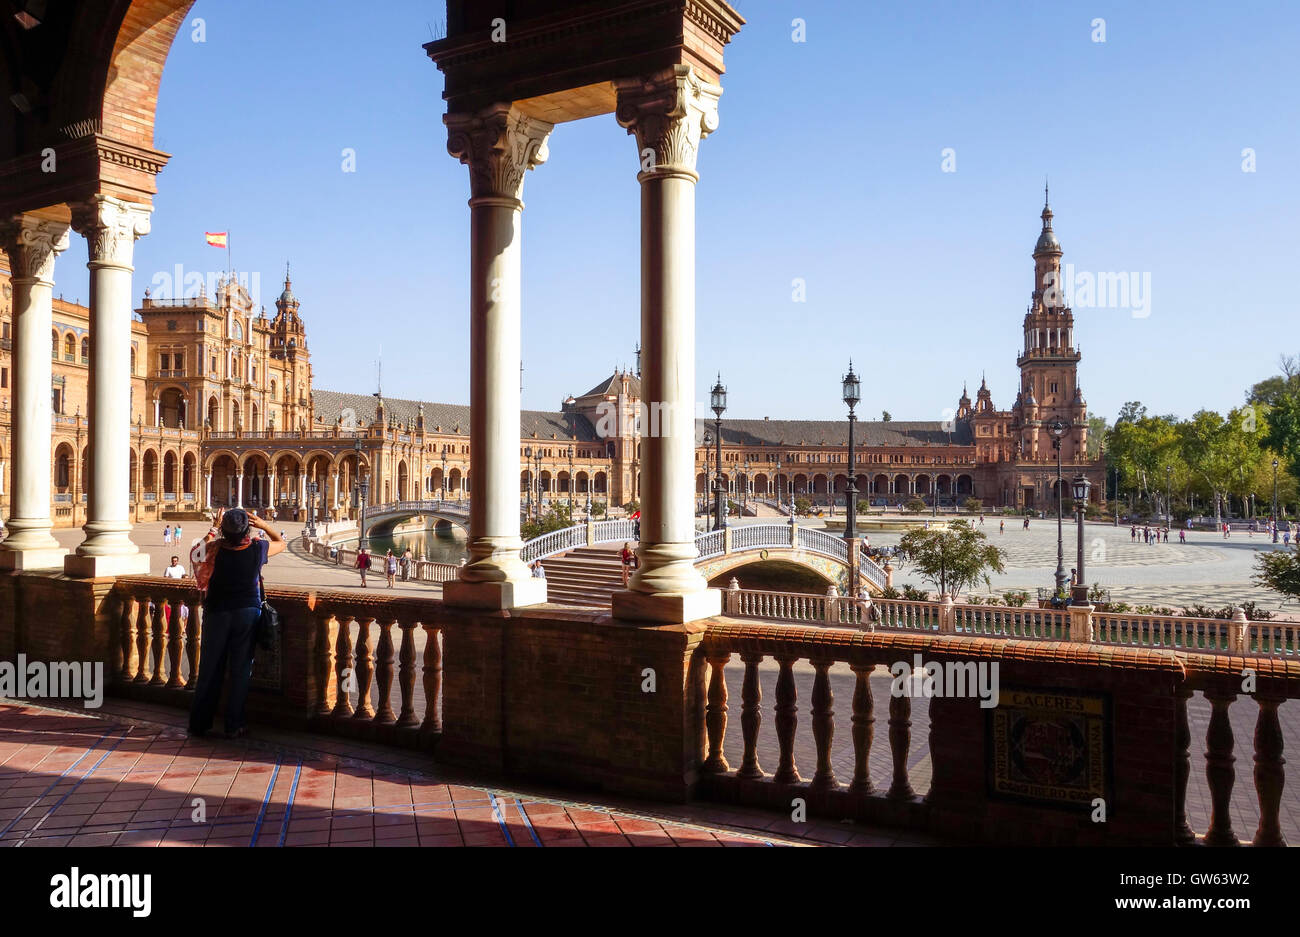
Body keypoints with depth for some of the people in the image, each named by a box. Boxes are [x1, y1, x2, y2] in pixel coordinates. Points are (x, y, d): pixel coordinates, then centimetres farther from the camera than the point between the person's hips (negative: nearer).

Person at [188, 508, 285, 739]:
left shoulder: (215, 548, -12)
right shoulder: (258, 548, -11)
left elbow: (199, 548, 12)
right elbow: (281, 542, 10)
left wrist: (214, 528, 15)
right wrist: (263, 525, 3)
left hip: (217, 613, 1)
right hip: (248, 613, -1)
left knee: (209, 670, 10)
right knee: (240, 671, 5)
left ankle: (199, 724, 18)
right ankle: (233, 726, 7)